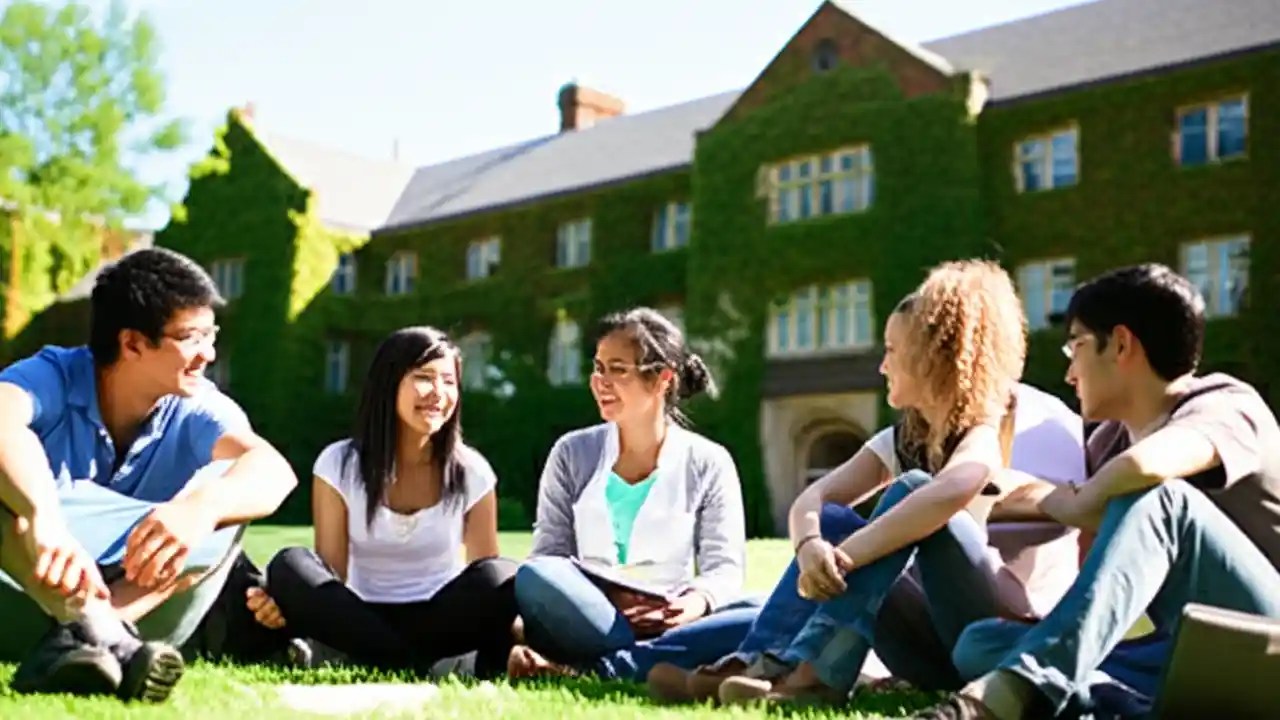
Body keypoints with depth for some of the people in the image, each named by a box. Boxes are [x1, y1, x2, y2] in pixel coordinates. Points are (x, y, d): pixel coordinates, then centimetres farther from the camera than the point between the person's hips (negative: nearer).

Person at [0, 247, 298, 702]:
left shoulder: (196, 408, -5)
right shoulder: (53, 377, -10)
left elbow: (274, 470, -25)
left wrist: (203, 506, -48)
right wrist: (44, 520, -55)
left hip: (139, 616, 2)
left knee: (230, 489, -21)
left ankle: (75, 641, -35)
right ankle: (97, 632, -42)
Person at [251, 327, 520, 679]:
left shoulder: (471, 471, -4)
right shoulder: (339, 464, -5)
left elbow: (492, 583, -4)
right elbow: (330, 570, -7)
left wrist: (512, 642, -25)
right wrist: (288, 601, -30)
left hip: (438, 622, -1)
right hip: (364, 623, 1)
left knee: (501, 577, -31)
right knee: (289, 567, -29)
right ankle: (415, 673, -32)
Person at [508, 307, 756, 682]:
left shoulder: (708, 463, 7)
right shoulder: (572, 454, 9)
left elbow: (725, 566, 3)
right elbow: (548, 553, 3)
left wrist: (697, 601, -22)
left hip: (669, 622, 0)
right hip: (587, 618, 0)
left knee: (754, 619, -31)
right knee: (534, 578, -31)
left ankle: (590, 669, -35)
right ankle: (669, 665, -30)